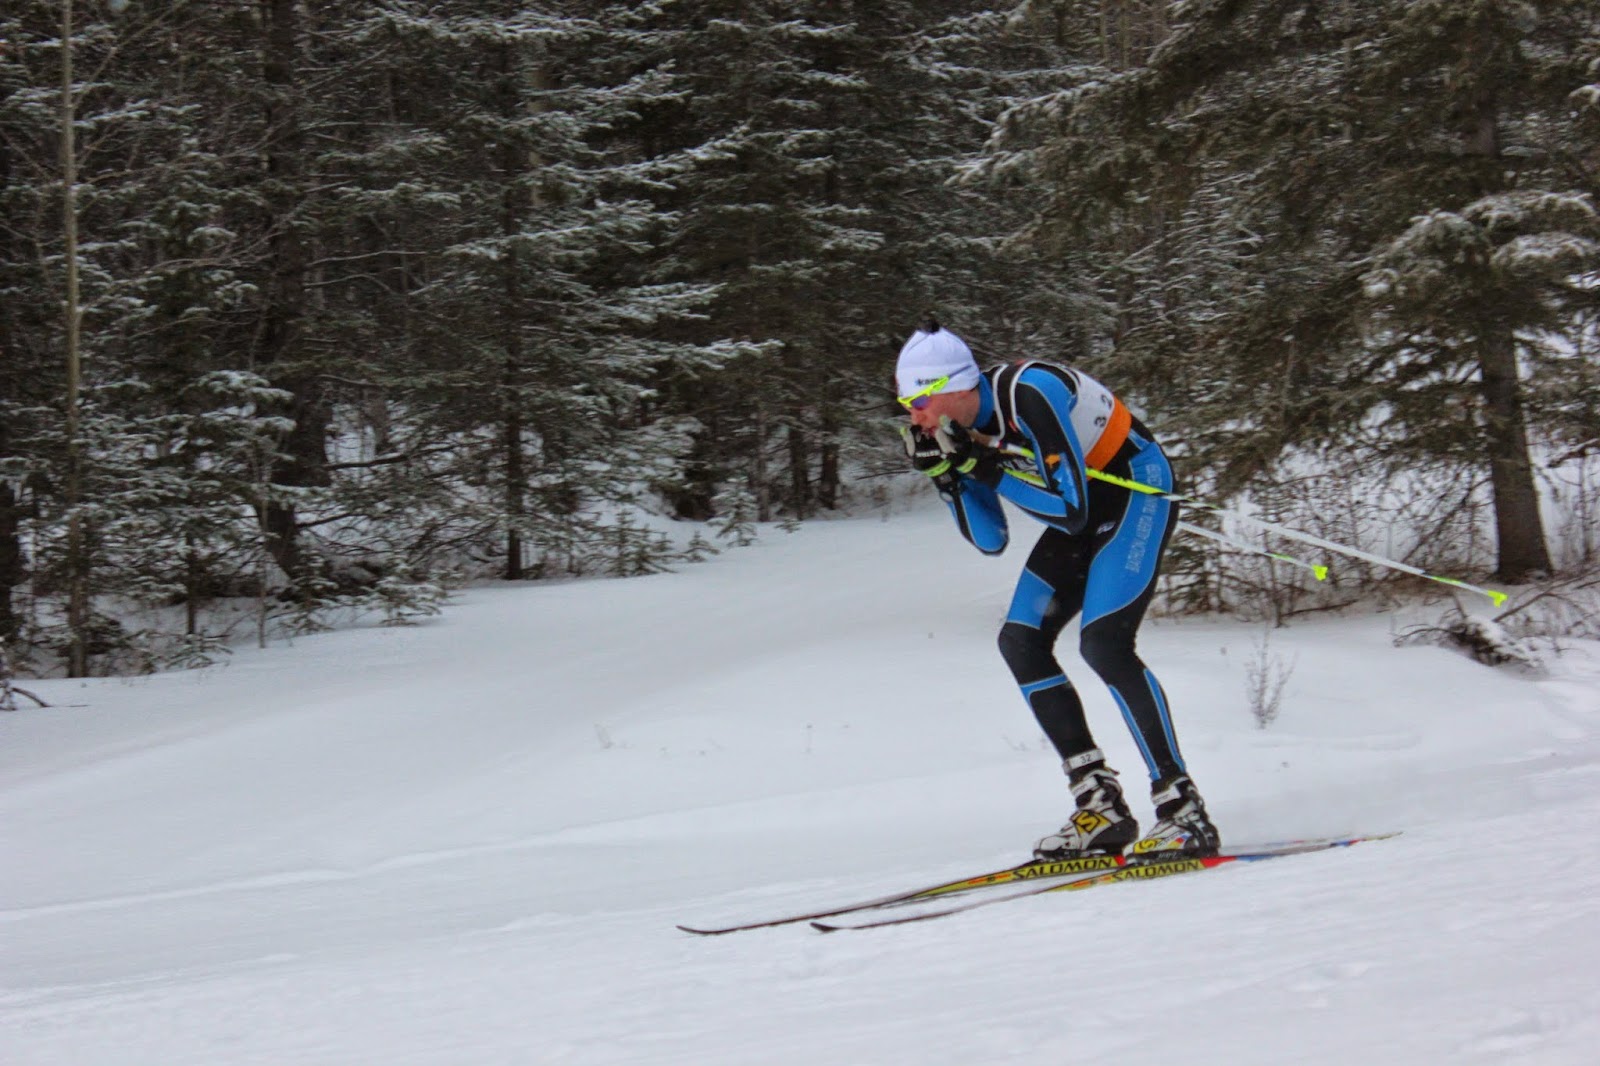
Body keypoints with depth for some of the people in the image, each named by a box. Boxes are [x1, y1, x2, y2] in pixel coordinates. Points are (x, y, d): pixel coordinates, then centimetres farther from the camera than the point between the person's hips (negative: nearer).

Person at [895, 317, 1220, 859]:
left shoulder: (1029, 394, -29)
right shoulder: (962, 430, -5)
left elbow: (1073, 507, -30)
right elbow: (991, 541, -1)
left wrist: (990, 469, -29)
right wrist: (946, 475, -13)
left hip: (1138, 490, -9)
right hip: (1084, 516, 9)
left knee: (1104, 643, -24)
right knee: (1020, 642, -1)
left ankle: (1183, 810, -20)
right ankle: (1101, 807, 1)